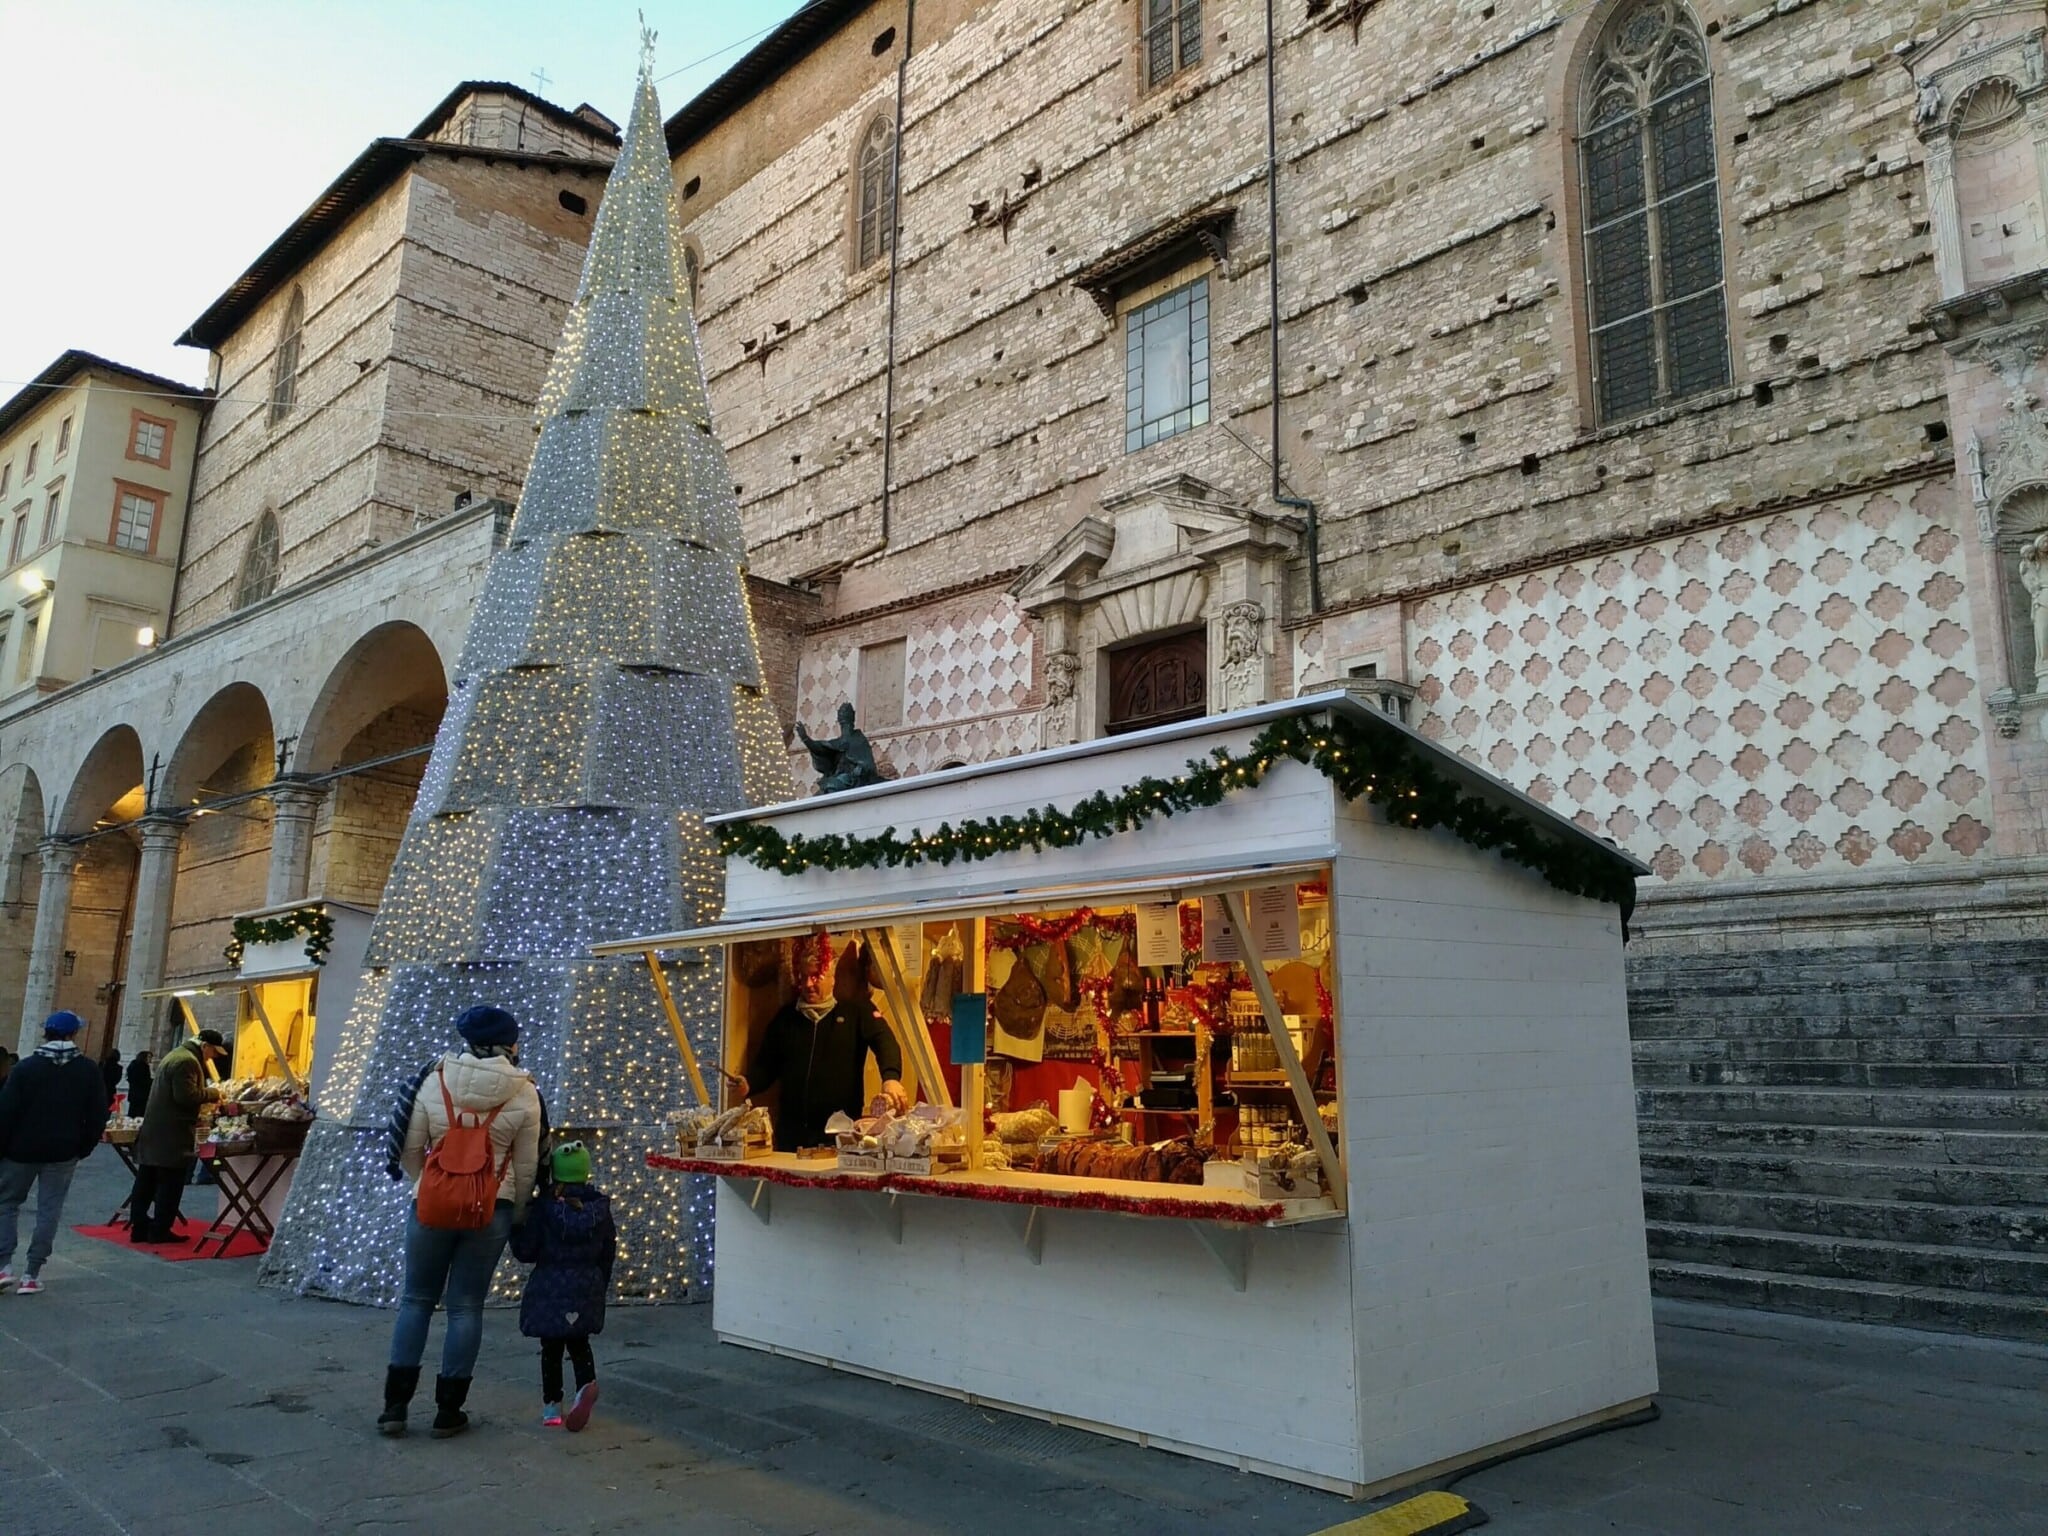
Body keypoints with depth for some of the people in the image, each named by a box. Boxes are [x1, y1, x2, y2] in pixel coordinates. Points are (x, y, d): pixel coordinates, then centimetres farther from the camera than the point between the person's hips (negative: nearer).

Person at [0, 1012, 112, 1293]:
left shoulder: (25, 1068, -8)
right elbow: (98, 1115, -2)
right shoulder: (88, 1069, -2)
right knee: (49, 1211, 5)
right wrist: (84, 1148, 8)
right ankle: (32, 1274, 4)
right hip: (63, 1153, 1)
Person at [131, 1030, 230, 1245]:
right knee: (170, 1184, -1)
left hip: (155, 1132, 10)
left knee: (146, 1183, 12)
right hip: (172, 1136, -10)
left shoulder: (175, 1055, 18)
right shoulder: (187, 1061, -17)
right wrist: (212, 1094, -10)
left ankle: (140, 1227, 17)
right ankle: (160, 1231, 3)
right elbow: (187, 1096, -24)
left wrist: (206, 1095, 14)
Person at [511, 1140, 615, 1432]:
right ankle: (587, 1384, -11)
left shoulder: (542, 1205, -11)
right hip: (587, 1287, 3)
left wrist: (515, 1229, 11)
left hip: (550, 1288, -3)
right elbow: (608, 1251, 6)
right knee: (579, 1342, 15)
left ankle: (552, 1407, 13)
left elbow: (525, 1251, -8)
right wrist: (601, 1286, 17)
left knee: (551, 1347, 10)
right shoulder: (600, 1205, 0)